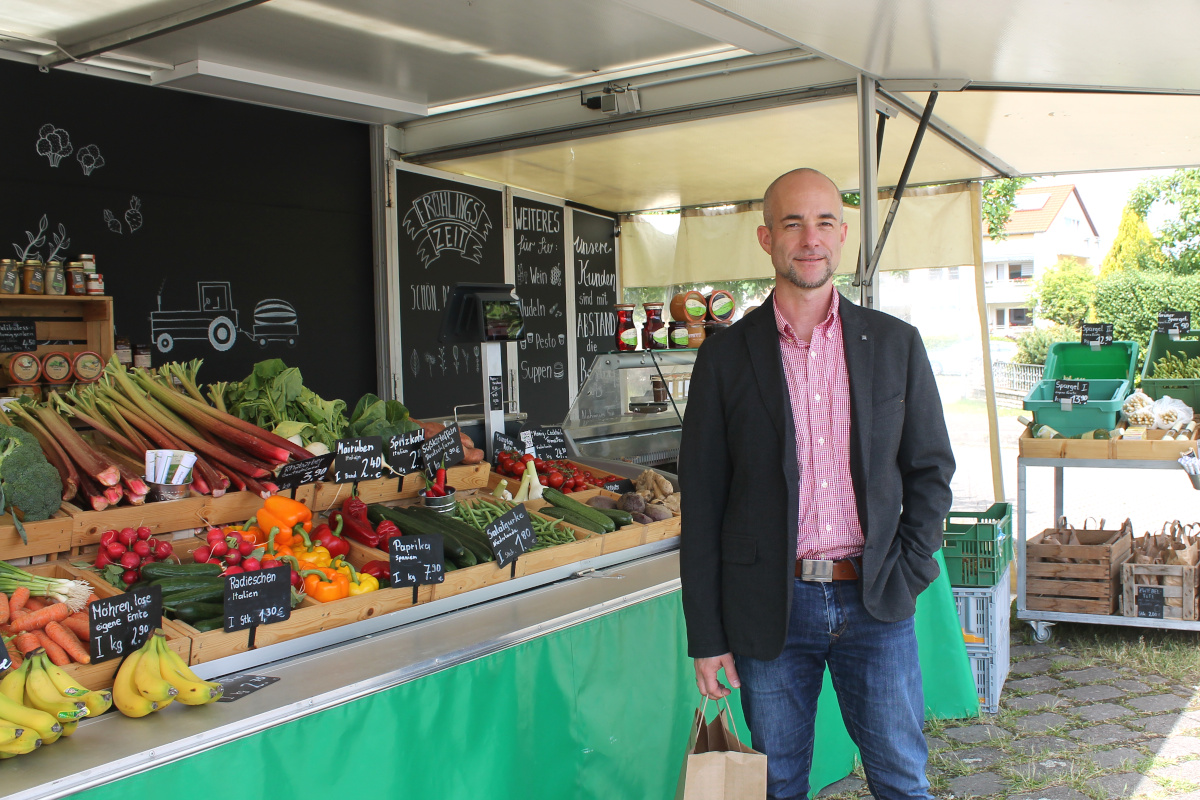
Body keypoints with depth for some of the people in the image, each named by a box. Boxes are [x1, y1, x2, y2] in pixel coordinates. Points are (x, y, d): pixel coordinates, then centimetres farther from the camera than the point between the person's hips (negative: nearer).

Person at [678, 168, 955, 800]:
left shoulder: (896, 344, 4)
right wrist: (706, 635, -2)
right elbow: (701, 503, 0)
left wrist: (906, 571, -2)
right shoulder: (726, 356, -1)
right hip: (769, 610, -1)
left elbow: (930, 468, 10)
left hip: (874, 604, 1)